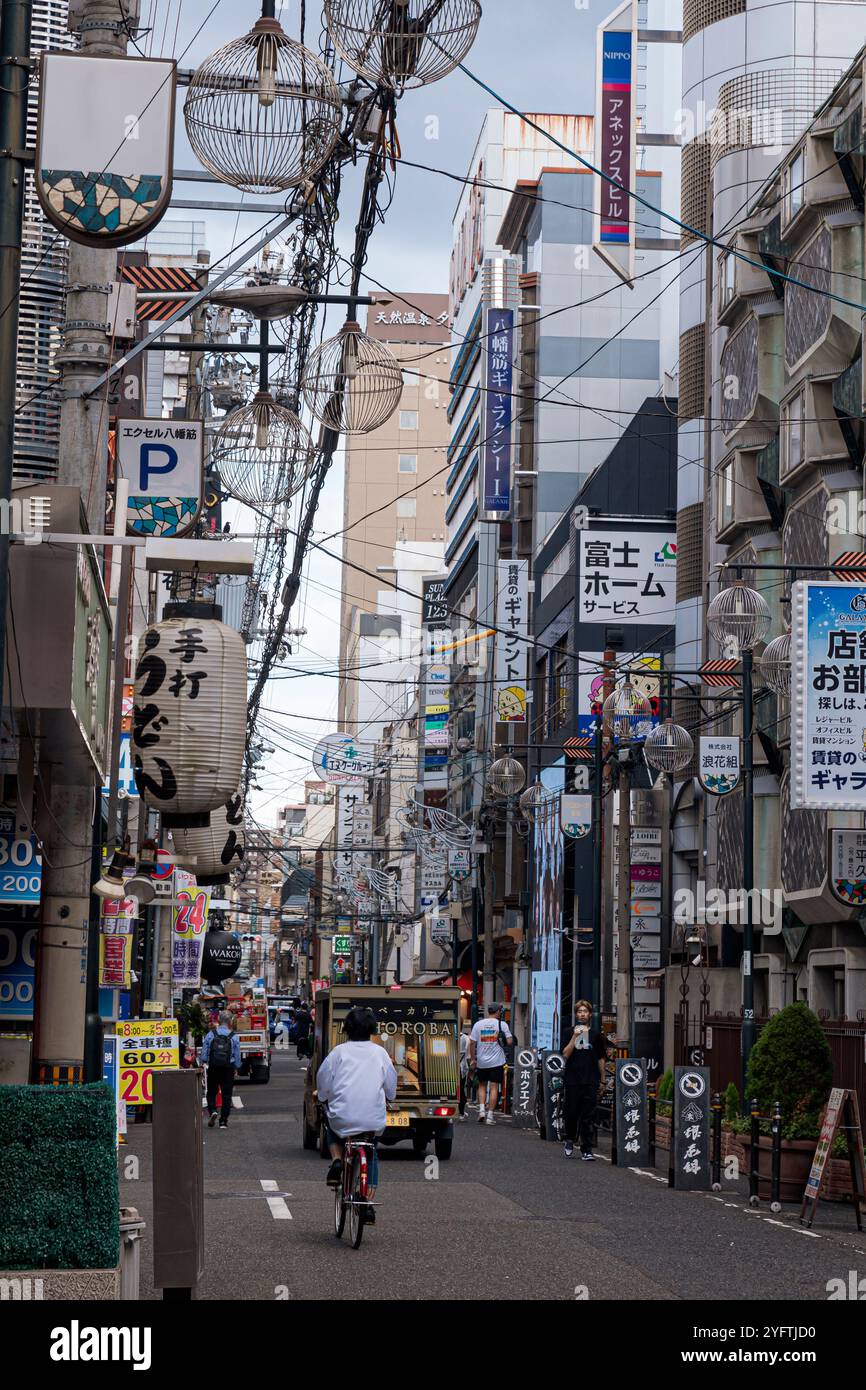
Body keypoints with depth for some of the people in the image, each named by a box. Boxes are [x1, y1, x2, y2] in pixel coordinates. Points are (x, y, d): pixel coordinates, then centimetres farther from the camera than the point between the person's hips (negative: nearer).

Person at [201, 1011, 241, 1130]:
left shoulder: (211, 1034, -3)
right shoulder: (234, 1036, -3)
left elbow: (205, 1049, -2)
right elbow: (237, 1054, 2)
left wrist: (204, 1062, 9)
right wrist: (235, 1068, 13)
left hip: (213, 1066, 0)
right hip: (228, 1068, 0)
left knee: (211, 1092, 13)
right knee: (226, 1094, 5)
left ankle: (213, 1111, -12)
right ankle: (223, 1121, 4)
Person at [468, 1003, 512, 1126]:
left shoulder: (478, 1024, 1)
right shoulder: (502, 1024, -5)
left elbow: (472, 1043, -1)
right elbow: (509, 1041, -9)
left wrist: (472, 1059, 6)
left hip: (481, 1061, 2)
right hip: (497, 1061, -2)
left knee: (482, 1085, 17)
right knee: (494, 1087, 1)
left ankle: (481, 1109, 0)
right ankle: (490, 1115, -3)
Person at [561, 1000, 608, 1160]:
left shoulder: (596, 1035, 9)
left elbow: (601, 1059, 12)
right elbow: (566, 1054, -6)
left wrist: (602, 1081, 10)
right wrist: (574, 1037, -15)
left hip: (591, 1081, 0)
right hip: (572, 1080, 0)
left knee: (587, 1117, -2)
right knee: (571, 1114, 5)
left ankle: (586, 1150, -1)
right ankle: (569, 1141, 29)